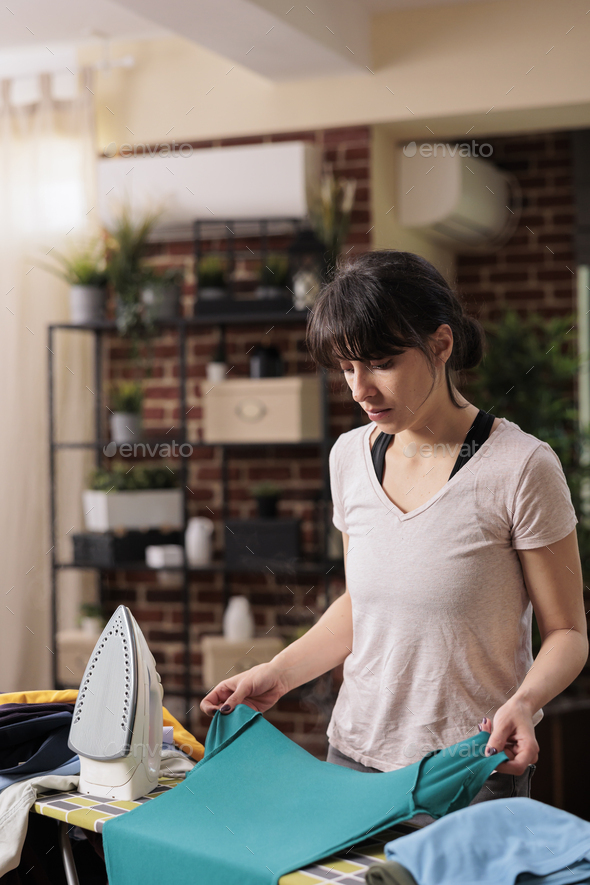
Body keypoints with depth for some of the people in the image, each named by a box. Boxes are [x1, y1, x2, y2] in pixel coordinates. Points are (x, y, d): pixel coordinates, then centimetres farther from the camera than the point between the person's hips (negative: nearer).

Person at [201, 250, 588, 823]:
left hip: (472, 778, -4)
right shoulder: (350, 457, 4)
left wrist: (525, 700, -24)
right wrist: (277, 675, 6)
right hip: (354, 754, 5)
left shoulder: (520, 467, -14)